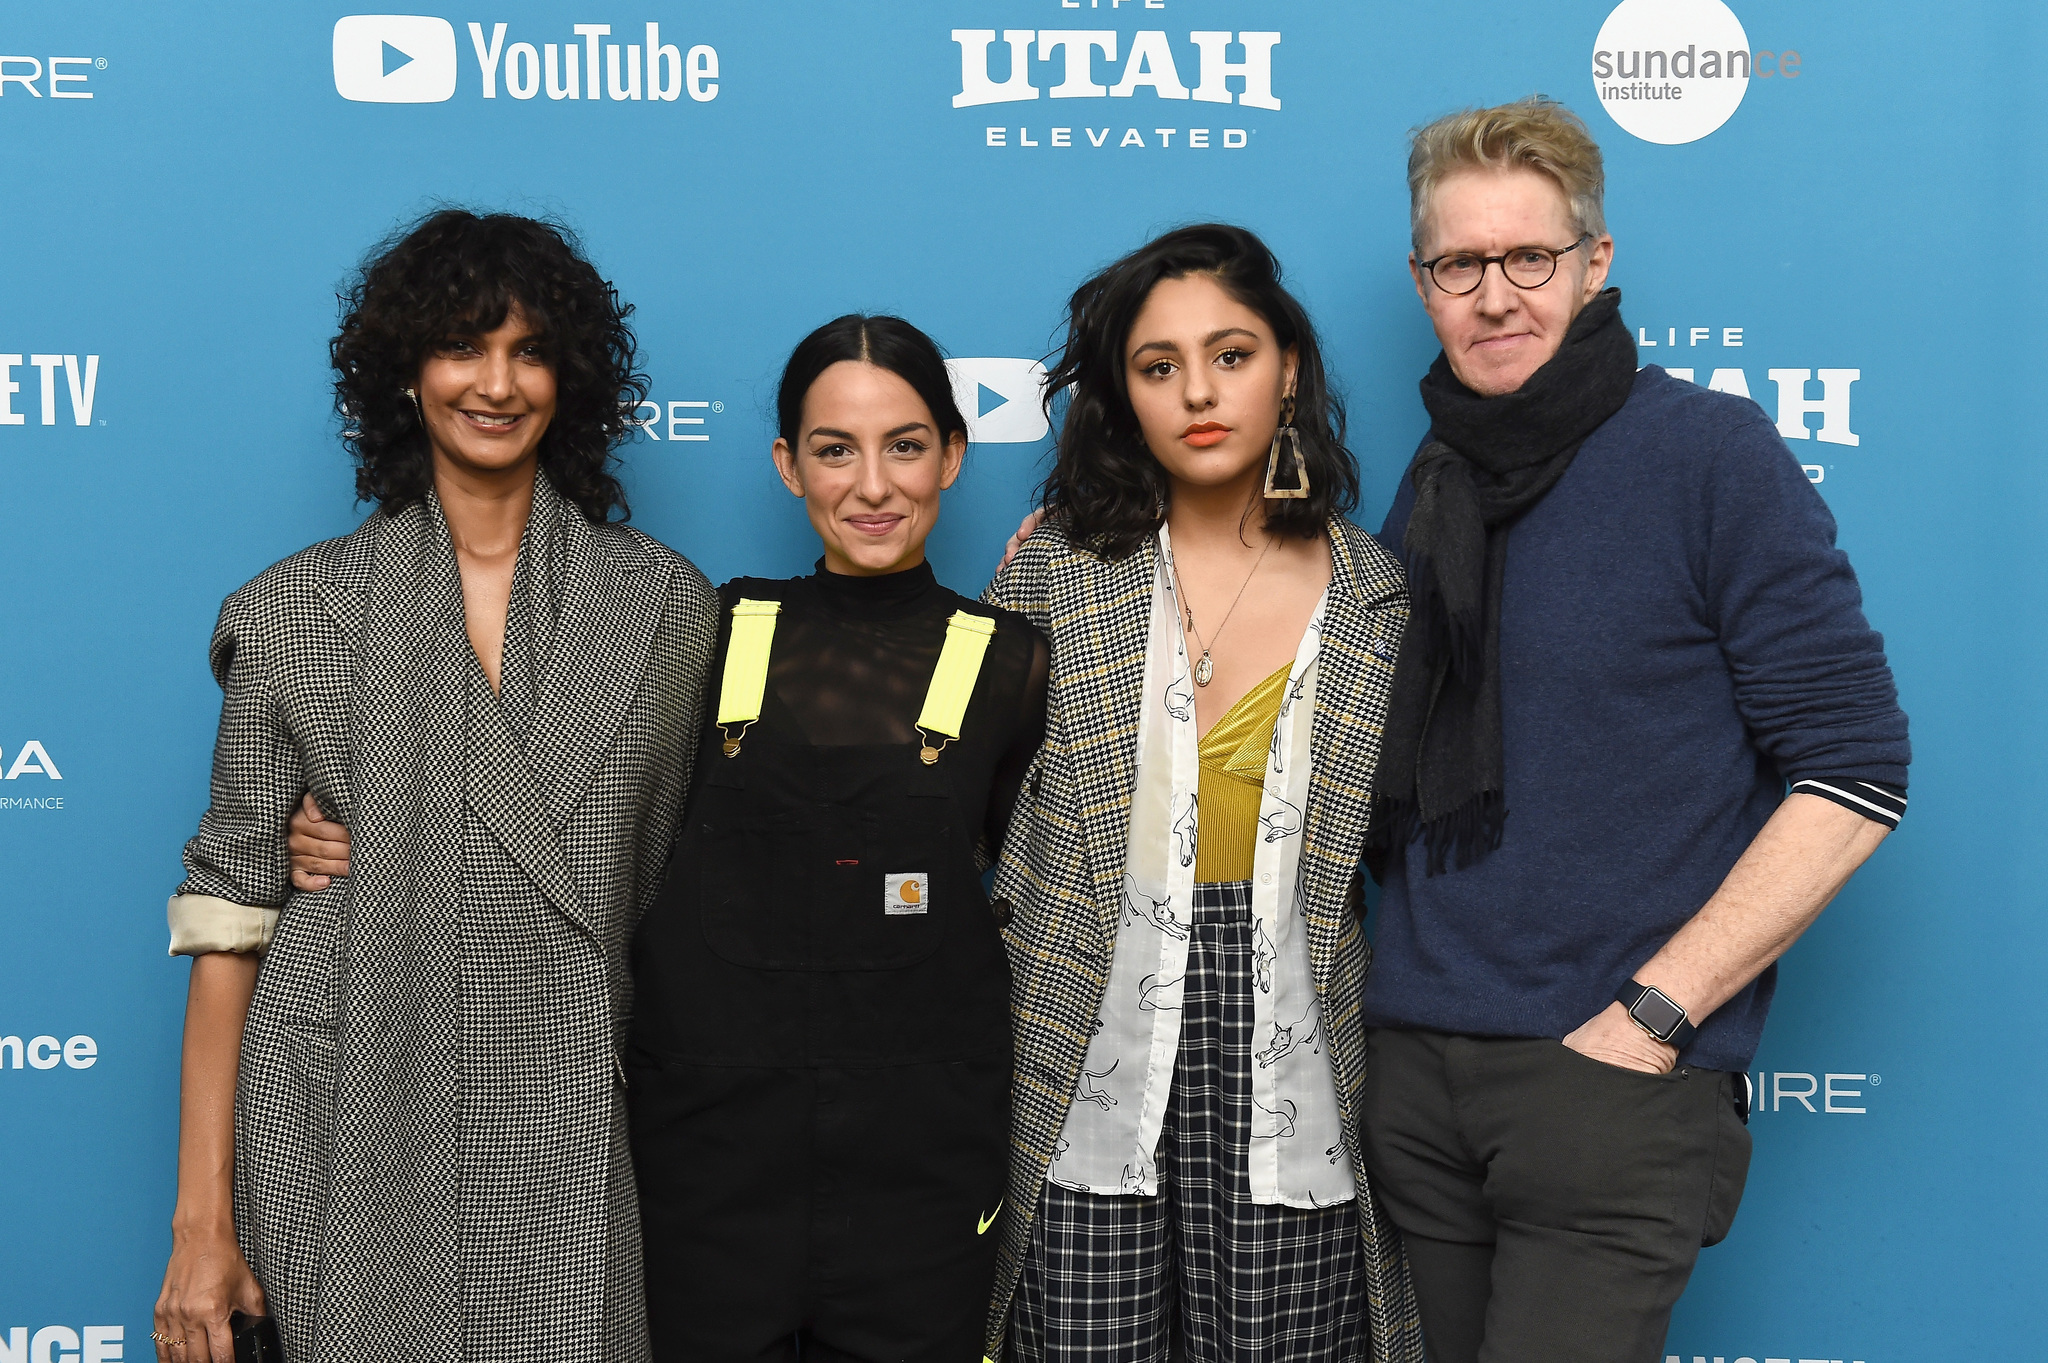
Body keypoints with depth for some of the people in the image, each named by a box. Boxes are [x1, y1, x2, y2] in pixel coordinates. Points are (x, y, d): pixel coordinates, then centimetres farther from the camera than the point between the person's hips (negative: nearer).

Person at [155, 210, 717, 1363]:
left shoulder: (666, 604, 4)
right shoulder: (298, 609, 1)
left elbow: (683, 888, 10)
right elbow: (231, 912, 0)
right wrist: (203, 1219, -2)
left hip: (569, 1150, 1)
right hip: (348, 1147, 0)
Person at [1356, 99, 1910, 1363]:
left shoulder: (1710, 451, -6)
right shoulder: (1428, 487, 11)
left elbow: (1854, 777, -9)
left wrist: (1650, 1016, -13)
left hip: (1615, 1080, -5)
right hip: (1416, 1070, 5)